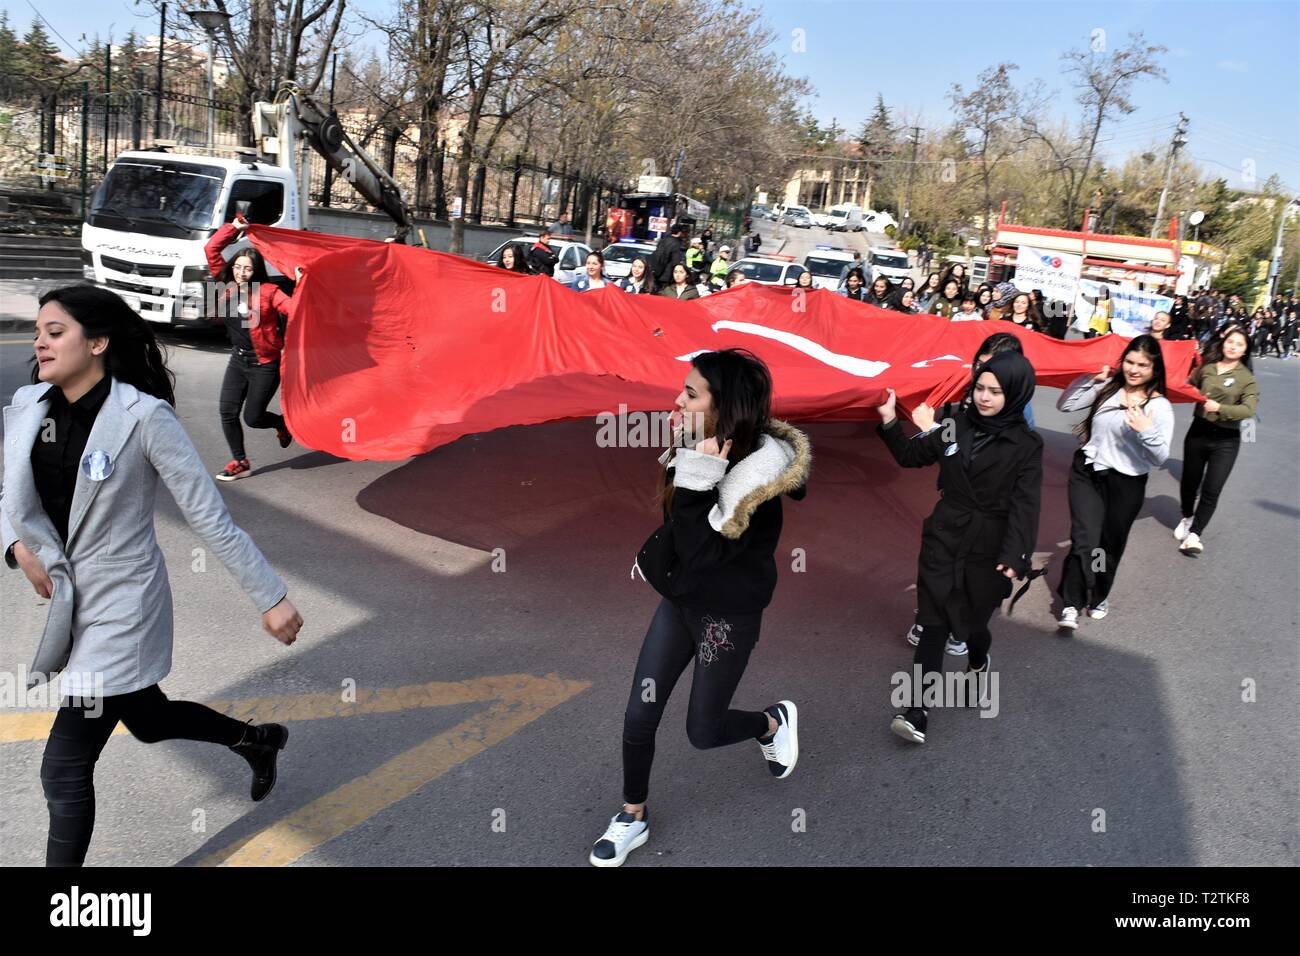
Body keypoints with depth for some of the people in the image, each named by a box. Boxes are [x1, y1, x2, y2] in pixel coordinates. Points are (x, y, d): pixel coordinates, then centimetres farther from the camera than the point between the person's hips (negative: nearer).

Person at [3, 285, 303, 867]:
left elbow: (209, 517, -18)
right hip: (69, 604, 7)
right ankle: (256, 739, 52)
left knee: (64, 770, 0)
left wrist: (271, 598, -15)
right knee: (148, 720, 26)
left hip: (121, 610, -7)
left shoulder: (143, 417, -21)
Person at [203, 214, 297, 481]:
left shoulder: (268, 291, -15)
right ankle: (241, 462, 12)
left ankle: (284, 423, 33)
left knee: (252, 417, 0)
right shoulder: (227, 286, -1)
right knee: (227, 411, -1)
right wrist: (234, 228, -3)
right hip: (238, 359, 6)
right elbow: (211, 250, 1)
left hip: (265, 364, -5)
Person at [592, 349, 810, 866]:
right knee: (639, 717, 7)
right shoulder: (701, 448, -4)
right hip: (679, 600, 7)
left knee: (702, 731, 9)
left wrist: (699, 477, -34)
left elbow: (703, 553, -29)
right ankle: (633, 817, 29)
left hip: (727, 614, -6)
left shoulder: (755, 479, -28)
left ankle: (774, 721, 40)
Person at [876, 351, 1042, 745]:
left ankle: (979, 665, 48)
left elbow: (1024, 505, -15)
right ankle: (919, 709, -1)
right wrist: (890, 422, -2)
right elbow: (911, 458, 12)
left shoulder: (1027, 445, -8)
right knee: (933, 621, -1)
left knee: (973, 619, 13)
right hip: (943, 537, 2)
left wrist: (1015, 555, -26)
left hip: (988, 547, -2)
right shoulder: (955, 426, 1)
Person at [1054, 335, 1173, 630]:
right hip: (1087, 473, 0)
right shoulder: (1107, 387, -3)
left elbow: (1160, 458, -13)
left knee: (1111, 545, 16)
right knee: (1084, 540, -12)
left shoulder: (1160, 406, -9)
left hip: (1126, 484, 0)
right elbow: (1065, 405, -3)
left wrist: (1146, 431, -31)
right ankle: (1070, 604, -4)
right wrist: (1090, 378, -9)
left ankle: (1099, 597, 39)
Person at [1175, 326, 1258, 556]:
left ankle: (1194, 534, 0)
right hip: (1198, 432, 3)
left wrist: (1220, 408, -30)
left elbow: (1249, 409, -19)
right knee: (1189, 482, 16)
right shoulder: (1206, 367, 2)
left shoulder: (1247, 378, -6)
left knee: (1211, 490, -7)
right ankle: (1187, 518, 41)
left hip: (1226, 440, -3)